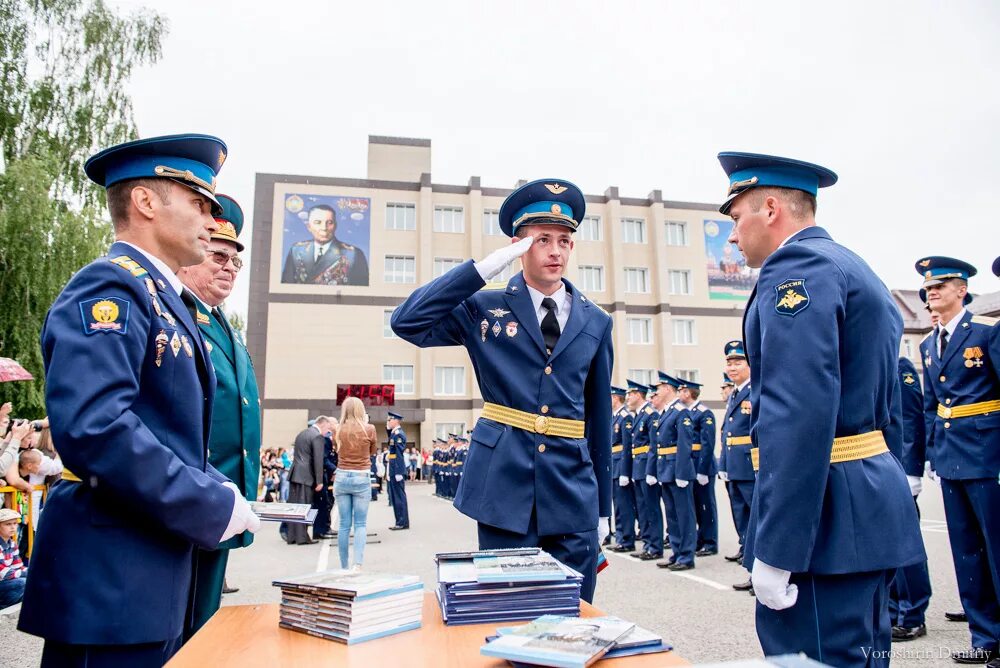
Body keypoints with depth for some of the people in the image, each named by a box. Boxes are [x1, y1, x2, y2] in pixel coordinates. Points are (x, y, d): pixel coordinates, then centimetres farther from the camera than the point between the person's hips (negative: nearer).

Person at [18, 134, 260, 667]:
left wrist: (220, 493, 6)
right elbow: (91, 428, -27)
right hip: (107, 588, -9)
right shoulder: (108, 289, -14)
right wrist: (213, 507, -19)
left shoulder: (165, 300, 15)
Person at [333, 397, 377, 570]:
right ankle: (358, 563, -13)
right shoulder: (369, 429, -7)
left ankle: (344, 567, 14)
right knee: (360, 523, 3)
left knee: (344, 524, 8)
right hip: (361, 478, -2)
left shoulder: (339, 431, 0)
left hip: (341, 477, 2)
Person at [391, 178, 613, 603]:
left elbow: (599, 416, 10)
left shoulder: (595, 322, 7)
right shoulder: (484, 308, 1)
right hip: (504, 488, -2)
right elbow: (407, 322, -12)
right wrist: (485, 267, -15)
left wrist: (603, 507, 12)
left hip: (573, 492, 2)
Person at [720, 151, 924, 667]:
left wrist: (774, 550, -23)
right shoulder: (856, 270, 19)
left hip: (825, 515, -10)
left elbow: (799, 414, -24)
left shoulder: (796, 266, -13)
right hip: (873, 508, 11)